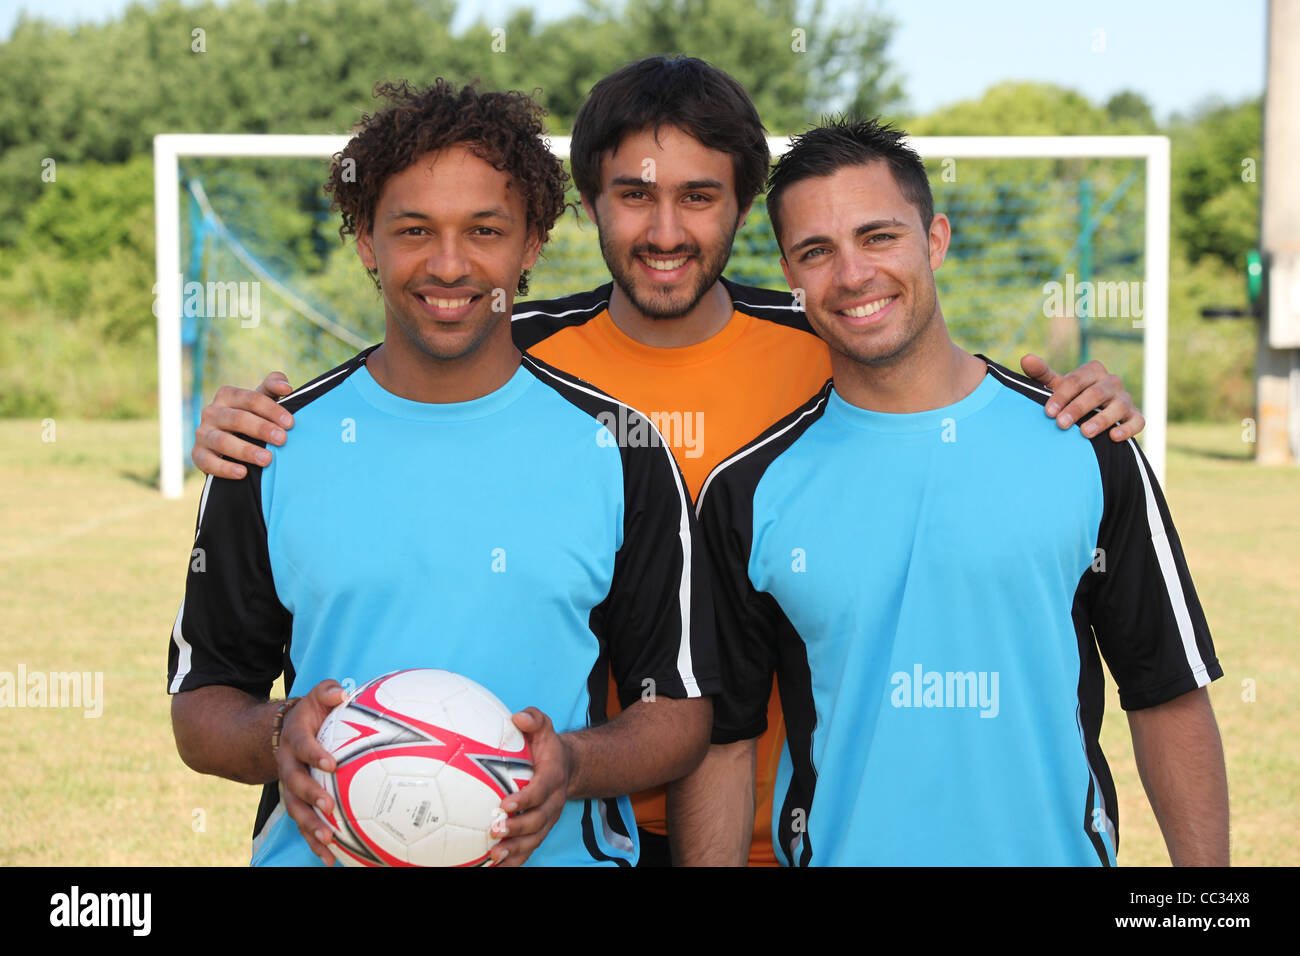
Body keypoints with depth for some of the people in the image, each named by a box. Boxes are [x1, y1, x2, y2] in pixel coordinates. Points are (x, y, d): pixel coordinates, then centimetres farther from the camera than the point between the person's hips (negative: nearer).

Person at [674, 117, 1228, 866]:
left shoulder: (1088, 450, -4)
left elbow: (1170, 699, -1)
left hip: (1057, 848, 0)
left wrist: (1207, 889, -7)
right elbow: (721, 740, -1)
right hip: (839, 851, 0)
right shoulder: (749, 491, -3)